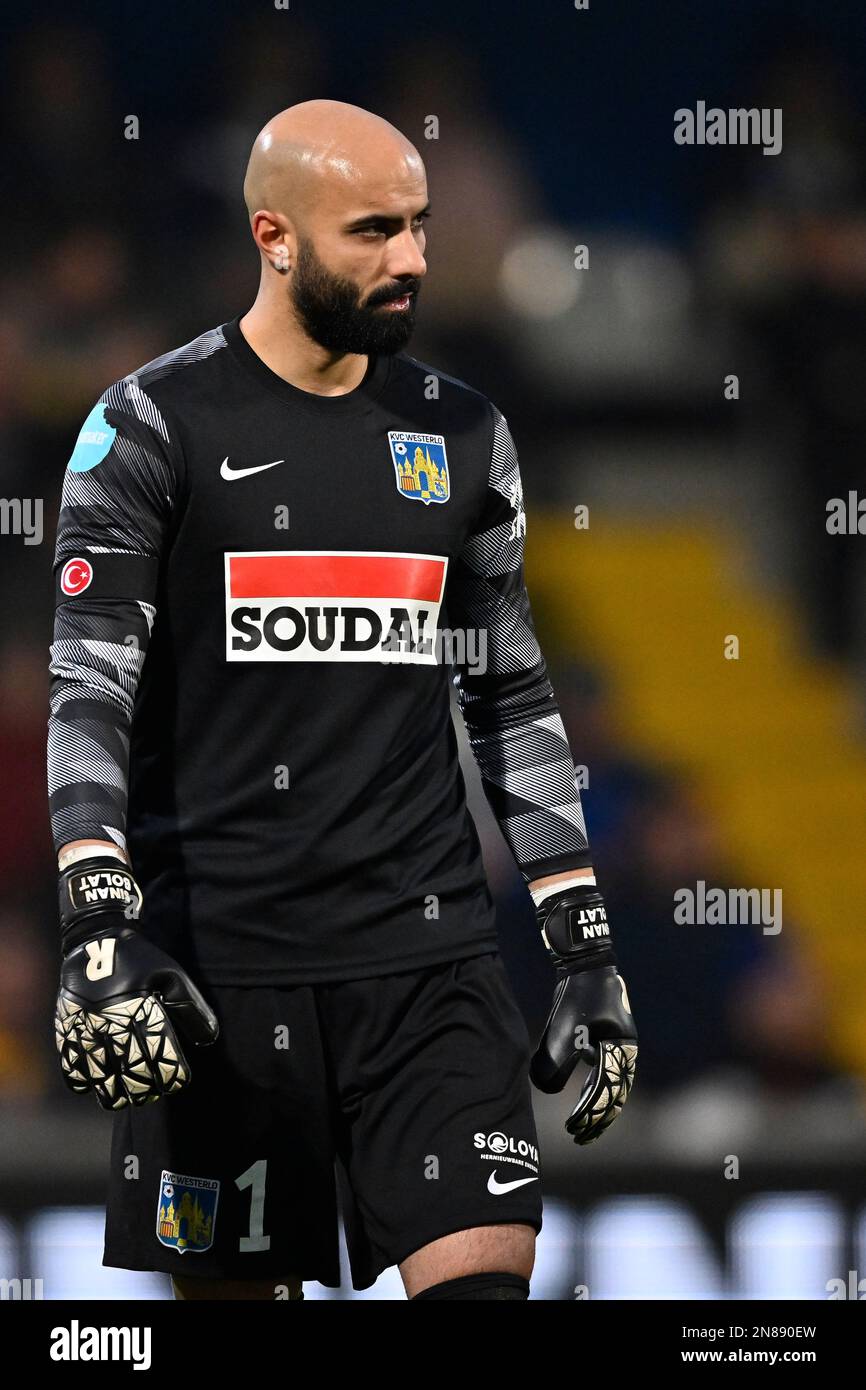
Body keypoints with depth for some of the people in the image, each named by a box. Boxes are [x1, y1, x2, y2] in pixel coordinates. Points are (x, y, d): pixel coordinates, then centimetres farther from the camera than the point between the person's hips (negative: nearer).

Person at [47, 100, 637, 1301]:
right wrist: (101, 928, -21)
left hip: (430, 951, 3)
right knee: (235, 1286, 3)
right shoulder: (153, 429, -2)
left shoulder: (462, 436, 11)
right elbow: (89, 694, -8)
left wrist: (586, 950, 11)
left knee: (487, 1274, -10)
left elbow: (514, 701, 16)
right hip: (220, 962, -3)